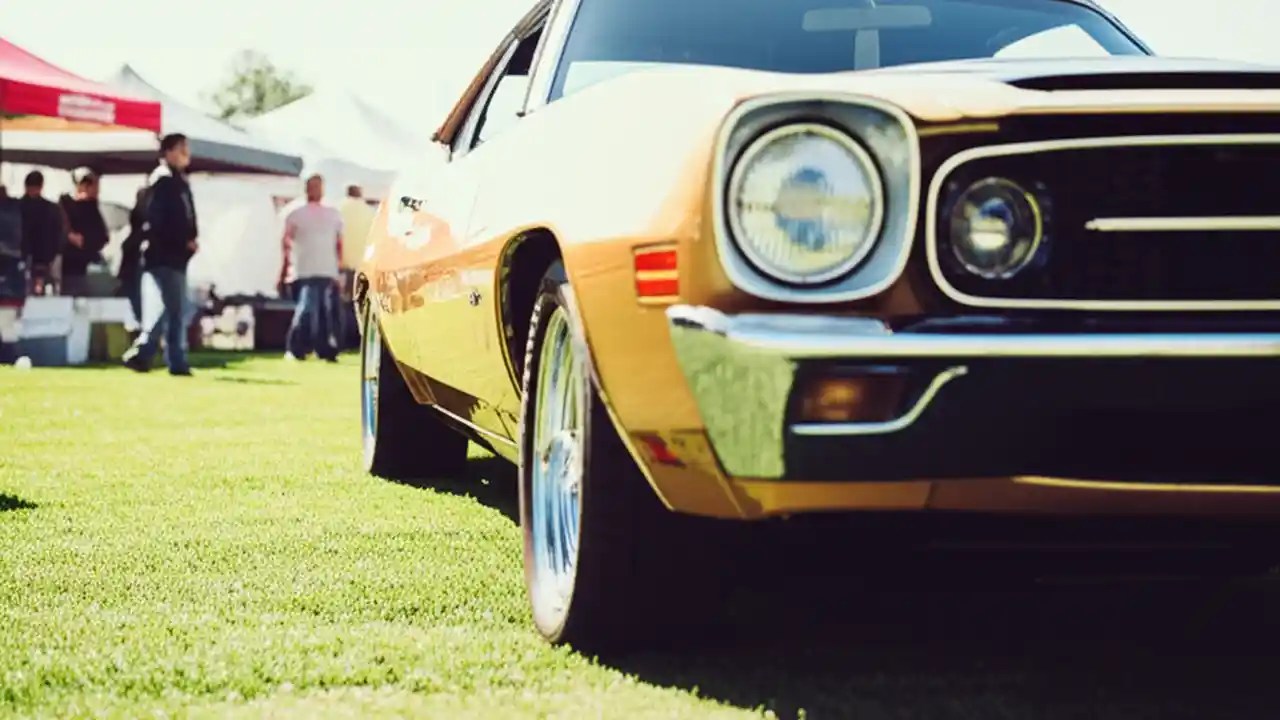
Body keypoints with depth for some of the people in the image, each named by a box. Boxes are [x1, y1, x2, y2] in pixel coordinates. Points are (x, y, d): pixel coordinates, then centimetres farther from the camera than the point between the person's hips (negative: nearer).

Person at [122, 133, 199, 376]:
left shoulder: (180, 183, 19)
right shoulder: (163, 181, -9)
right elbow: (158, 222, -18)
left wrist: (192, 239, 2)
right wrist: (184, 242, -14)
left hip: (176, 258, 10)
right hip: (163, 257, -10)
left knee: (178, 311, 10)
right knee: (163, 309, -15)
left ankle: (178, 362, 13)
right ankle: (140, 353, -15)